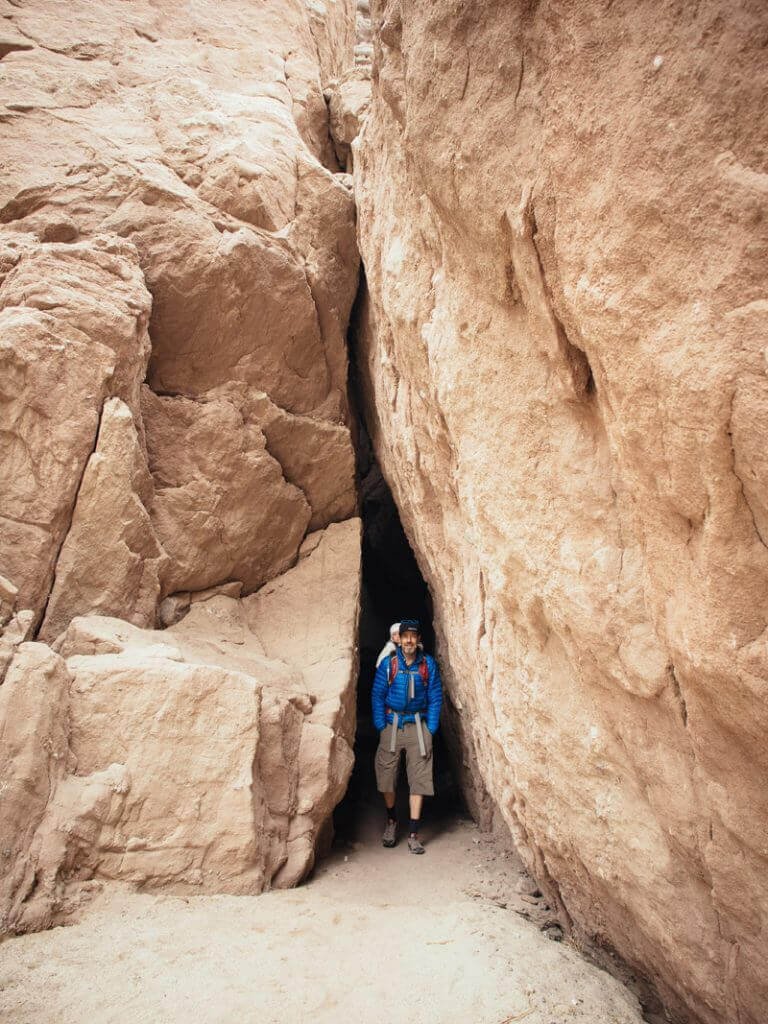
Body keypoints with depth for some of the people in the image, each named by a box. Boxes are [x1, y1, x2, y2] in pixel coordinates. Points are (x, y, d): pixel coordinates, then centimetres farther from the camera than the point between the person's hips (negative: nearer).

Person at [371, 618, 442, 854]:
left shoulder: (428, 664, 0)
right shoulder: (388, 664, -2)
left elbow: (435, 698, 4)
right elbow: (377, 695, 3)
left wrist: (431, 729, -2)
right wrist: (381, 726, -4)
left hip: (418, 726, 0)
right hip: (392, 724, 0)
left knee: (419, 778, -2)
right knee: (386, 774, 5)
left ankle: (413, 834, 7)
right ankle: (391, 821, 30)